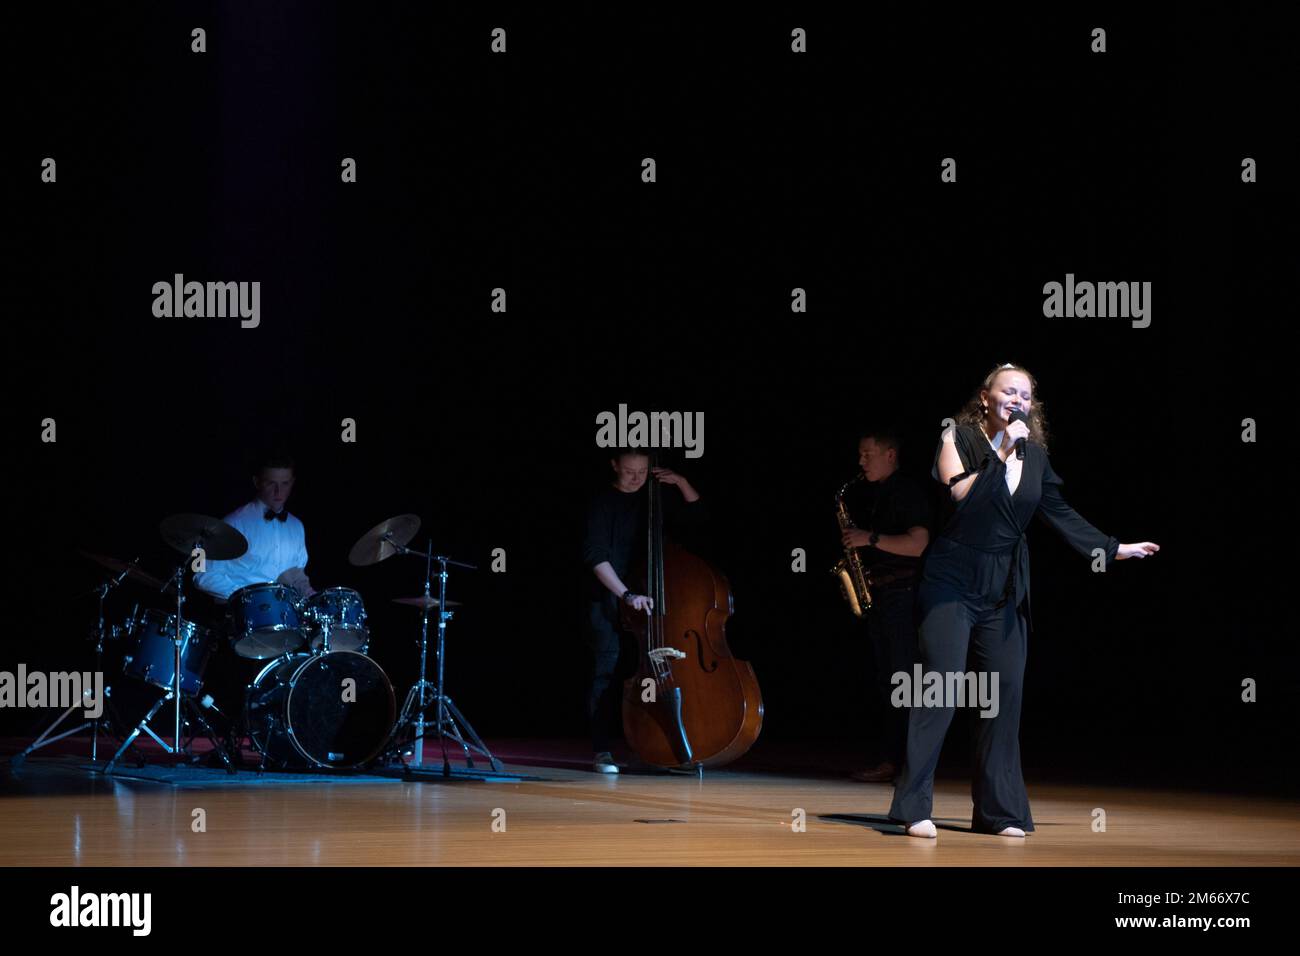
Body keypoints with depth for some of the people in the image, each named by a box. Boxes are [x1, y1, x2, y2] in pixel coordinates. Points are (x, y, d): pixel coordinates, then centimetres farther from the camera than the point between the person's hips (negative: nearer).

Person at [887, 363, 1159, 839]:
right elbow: (964, 495, -19)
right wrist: (1002, 454, -19)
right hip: (953, 582, -5)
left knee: (1007, 693, 3)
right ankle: (914, 807, -11)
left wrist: (1114, 549, 20)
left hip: (1005, 592, 5)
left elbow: (1061, 514, 19)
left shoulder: (1035, 456, 10)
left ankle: (998, 812, 10)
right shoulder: (958, 438, -5)